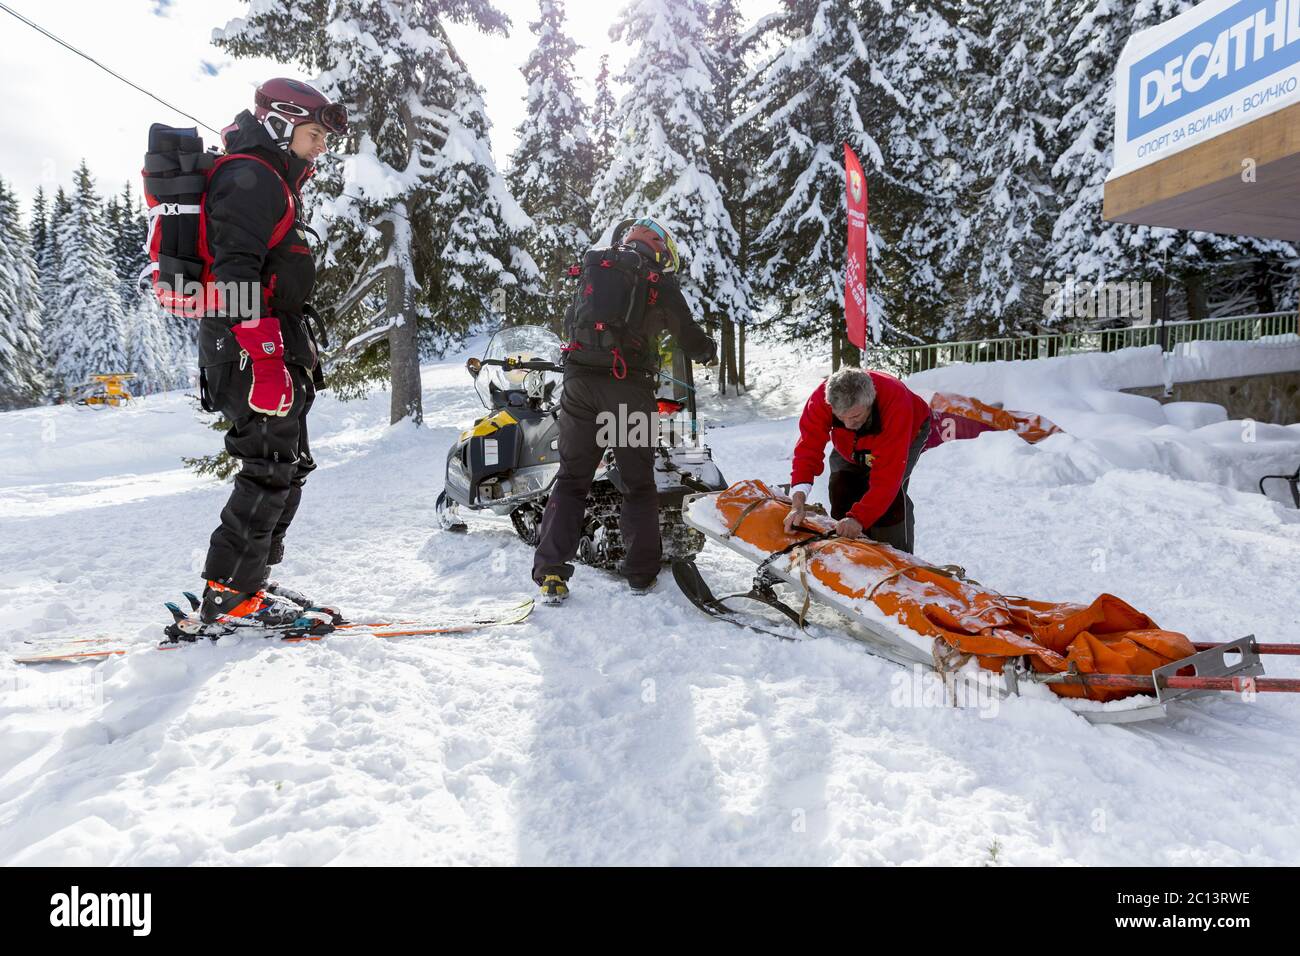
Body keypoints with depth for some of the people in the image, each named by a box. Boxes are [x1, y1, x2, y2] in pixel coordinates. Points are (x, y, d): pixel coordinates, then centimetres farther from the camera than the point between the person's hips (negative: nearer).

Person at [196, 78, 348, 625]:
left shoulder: (276, 181, 24)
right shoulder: (249, 177, -8)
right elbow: (236, 270, -20)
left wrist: (299, 353, 25)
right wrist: (265, 356, -27)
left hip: (272, 348, 11)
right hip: (254, 346, -11)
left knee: (288, 470, 13)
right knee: (270, 470, -10)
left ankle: (239, 586, 19)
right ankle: (228, 597, -3)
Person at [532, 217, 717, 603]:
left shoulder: (594, 270, 15)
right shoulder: (660, 283, 4)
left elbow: (569, 322, 25)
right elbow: (690, 337, 10)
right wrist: (709, 351, 33)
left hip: (580, 381, 3)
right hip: (628, 388, -3)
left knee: (571, 479, 8)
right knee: (638, 484, 10)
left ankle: (550, 571, 1)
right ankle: (641, 573, 15)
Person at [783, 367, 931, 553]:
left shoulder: (895, 402, -46)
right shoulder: (821, 399, -38)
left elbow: (887, 474, -47)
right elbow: (808, 450, -38)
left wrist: (859, 518, -54)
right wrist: (798, 504, -50)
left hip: (907, 433, -3)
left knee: (890, 490, -24)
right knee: (841, 487, -11)